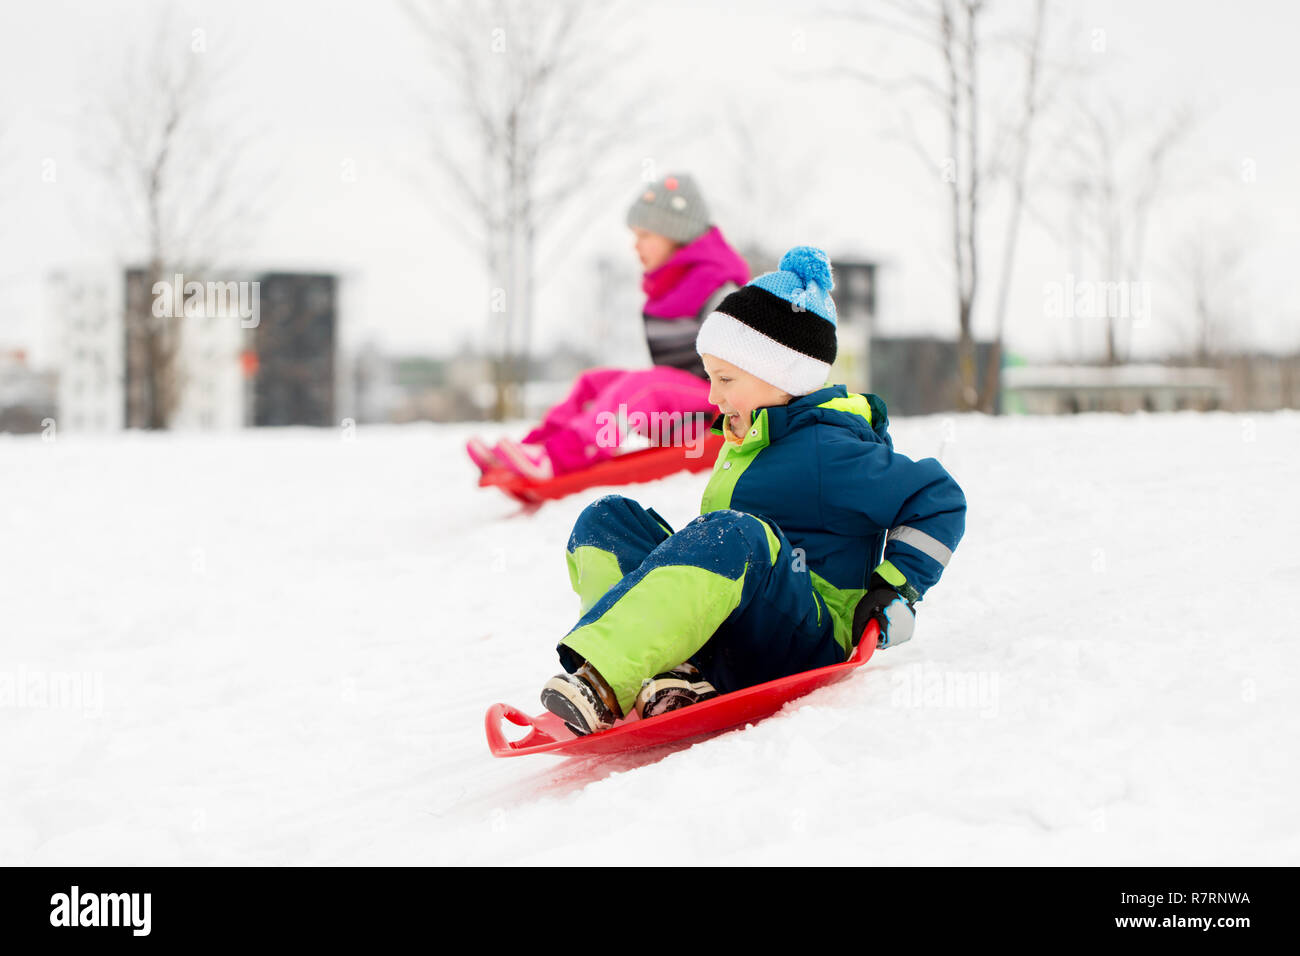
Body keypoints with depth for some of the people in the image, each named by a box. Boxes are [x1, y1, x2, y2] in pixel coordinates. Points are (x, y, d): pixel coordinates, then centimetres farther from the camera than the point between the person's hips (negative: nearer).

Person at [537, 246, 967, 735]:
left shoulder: (826, 452, -9)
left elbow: (939, 500, -6)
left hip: (808, 644, -9)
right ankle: (669, 674, -27)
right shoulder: (747, 439, 18)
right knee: (606, 520, -3)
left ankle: (601, 680, -49)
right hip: (728, 645, 9)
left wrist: (897, 590, -8)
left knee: (734, 536, -37)